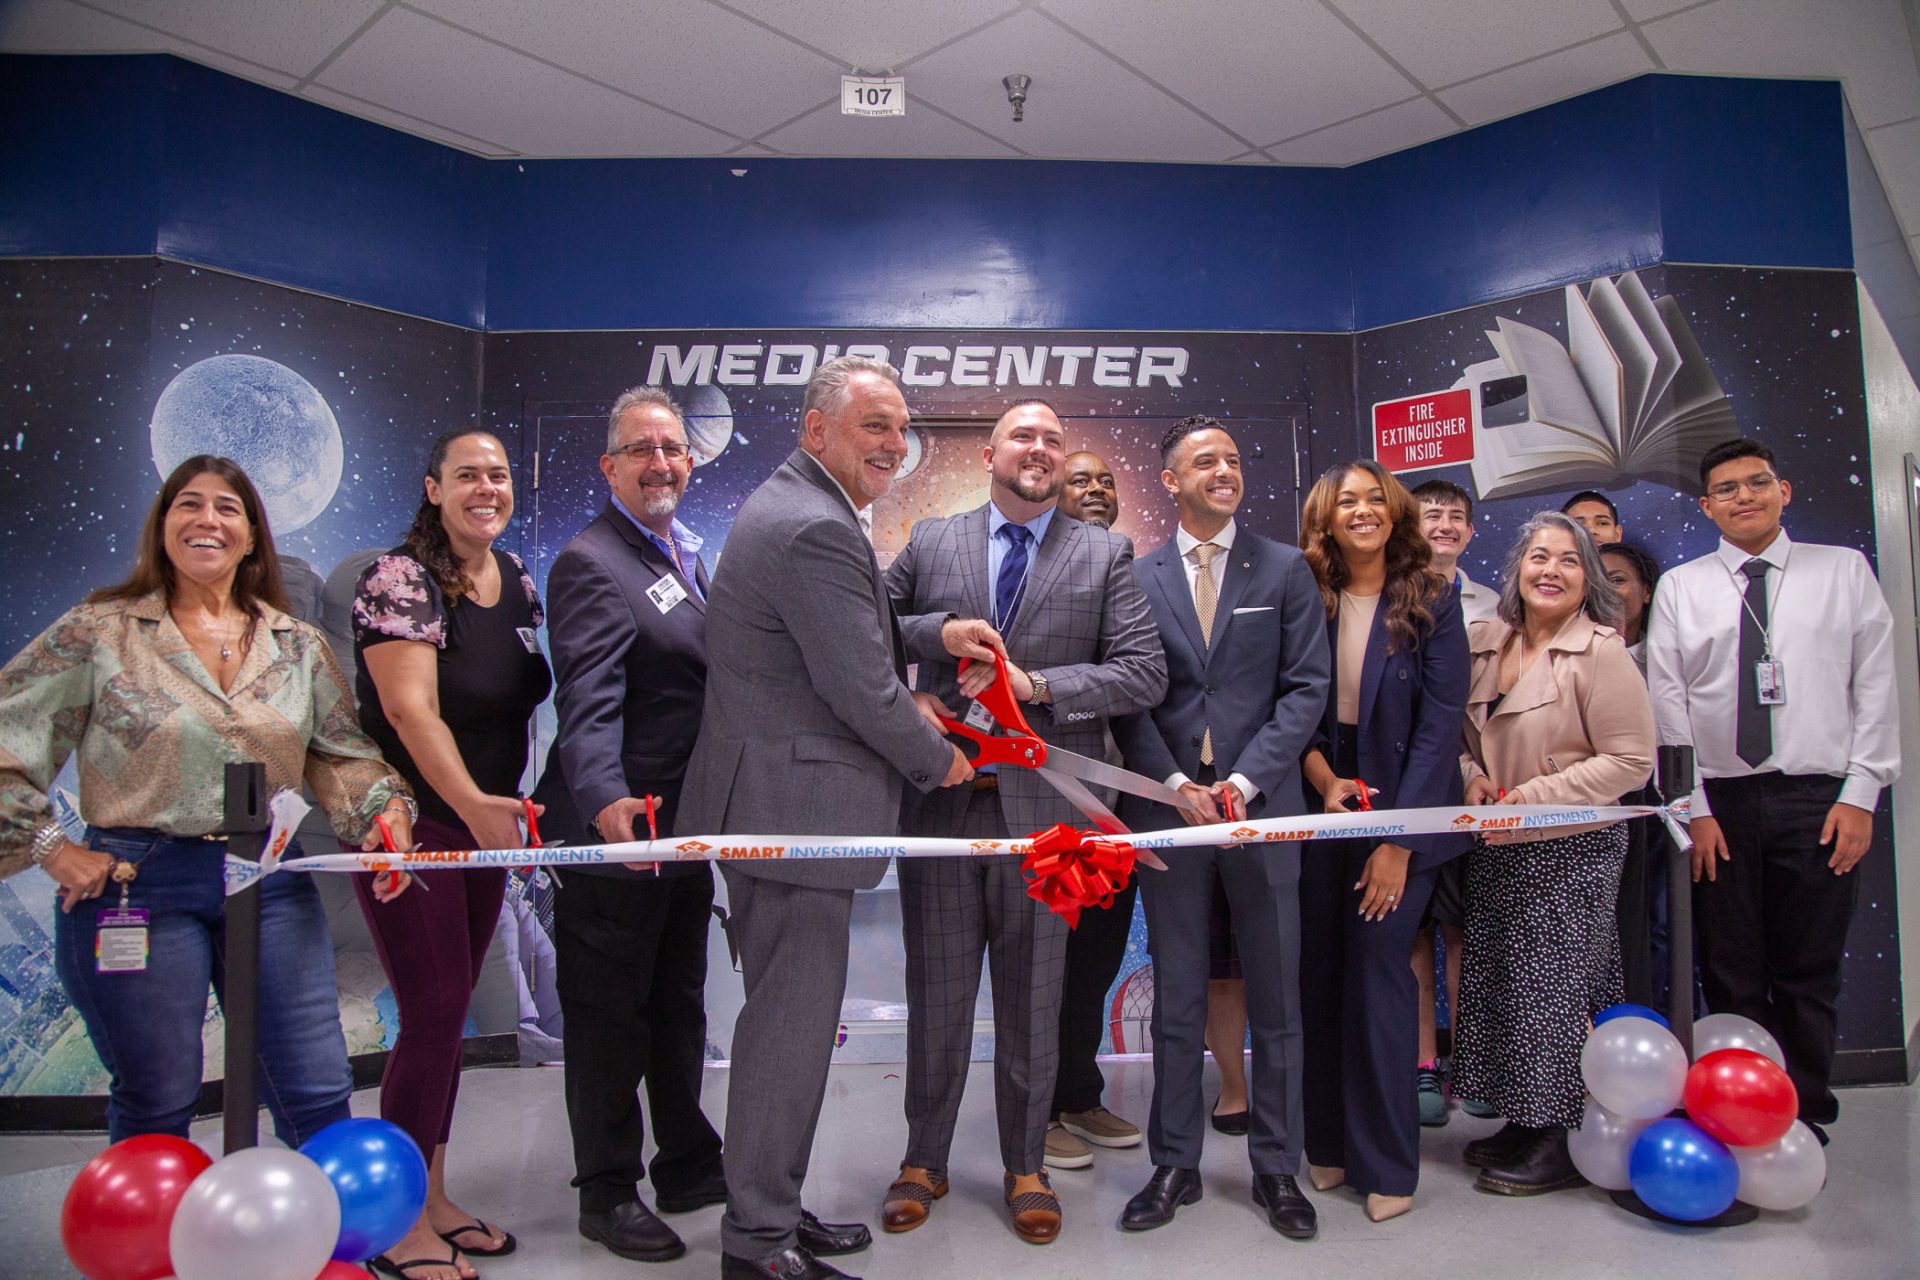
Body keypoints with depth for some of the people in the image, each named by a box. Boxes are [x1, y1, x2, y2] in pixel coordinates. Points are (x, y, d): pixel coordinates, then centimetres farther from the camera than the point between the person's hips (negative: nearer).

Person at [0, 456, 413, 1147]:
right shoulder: (98, 632, -1)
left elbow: (344, 752, 11)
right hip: (138, 885, -2)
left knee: (318, 1098, 4)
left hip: (273, 884, 3)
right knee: (152, 1112, 10)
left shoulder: (298, 645, 8)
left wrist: (384, 808, -7)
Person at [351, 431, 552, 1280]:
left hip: (484, 822, 7)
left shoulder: (518, 581, 8)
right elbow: (410, 708, -24)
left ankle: (433, 1195, 27)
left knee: (448, 1011, 14)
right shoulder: (400, 579, -14)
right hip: (409, 825, -7)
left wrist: (500, 806, 12)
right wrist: (471, 801, -35)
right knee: (435, 1012, -5)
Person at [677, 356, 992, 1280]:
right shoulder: (816, 529, -20)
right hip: (794, 807, -11)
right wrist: (939, 760, -3)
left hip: (770, 805, 11)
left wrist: (932, 635, 11)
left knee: (786, 1014, 19)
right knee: (793, 1020, 0)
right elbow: (865, 694, -20)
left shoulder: (790, 505, 15)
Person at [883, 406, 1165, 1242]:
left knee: (1032, 999, 11)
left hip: (1042, 805, -1)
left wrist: (1036, 685, -15)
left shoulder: (1105, 556, 3)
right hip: (941, 798, 1)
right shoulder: (930, 543, 7)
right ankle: (924, 1161, 30)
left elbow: (1145, 672, -4)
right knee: (937, 991, 12)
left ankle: (1026, 1167, 29)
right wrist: (944, 632, -15)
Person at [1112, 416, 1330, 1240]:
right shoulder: (1136, 576, 6)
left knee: (1275, 999, 9)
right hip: (1168, 805, 0)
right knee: (1177, 1001, 9)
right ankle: (1175, 1164, 22)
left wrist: (1243, 782, -11)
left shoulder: (1286, 570, 6)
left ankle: (1276, 1169, 23)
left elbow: (1306, 688, -1)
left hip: (1262, 806, 0)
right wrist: (1177, 785, -10)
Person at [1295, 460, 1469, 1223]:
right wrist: (1322, 778, -14)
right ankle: (1329, 1140, 22)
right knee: (1322, 971, 6)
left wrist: (1398, 839, -14)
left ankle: (1386, 1161, 11)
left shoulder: (1432, 602, -5)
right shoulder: (1306, 599, 2)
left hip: (1403, 813, -2)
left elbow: (1441, 723, -9)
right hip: (1322, 808, 3)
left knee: (1378, 963, -5)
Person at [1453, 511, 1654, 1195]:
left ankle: (1561, 1143, 15)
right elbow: (1459, 731, 17)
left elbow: (1631, 759, -13)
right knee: (1499, 984, 12)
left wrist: (1535, 797, -18)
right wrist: (1470, 776, -4)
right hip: (1495, 850, 6)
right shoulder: (1484, 643, 6)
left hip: (1571, 851, -6)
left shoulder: (1600, 652, -11)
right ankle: (1524, 1121, 28)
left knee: (1556, 986, 0)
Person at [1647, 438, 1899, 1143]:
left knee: (1810, 975, 7)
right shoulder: (1679, 587, 6)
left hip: (1817, 800, 0)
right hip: (1719, 802, 0)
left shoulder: (1845, 571, 8)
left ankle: (1804, 1119, 22)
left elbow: (1876, 686, 4)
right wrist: (1692, 807, -4)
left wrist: (1861, 793, -4)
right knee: (1730, 976, 6)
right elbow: (1667, 704, 2)